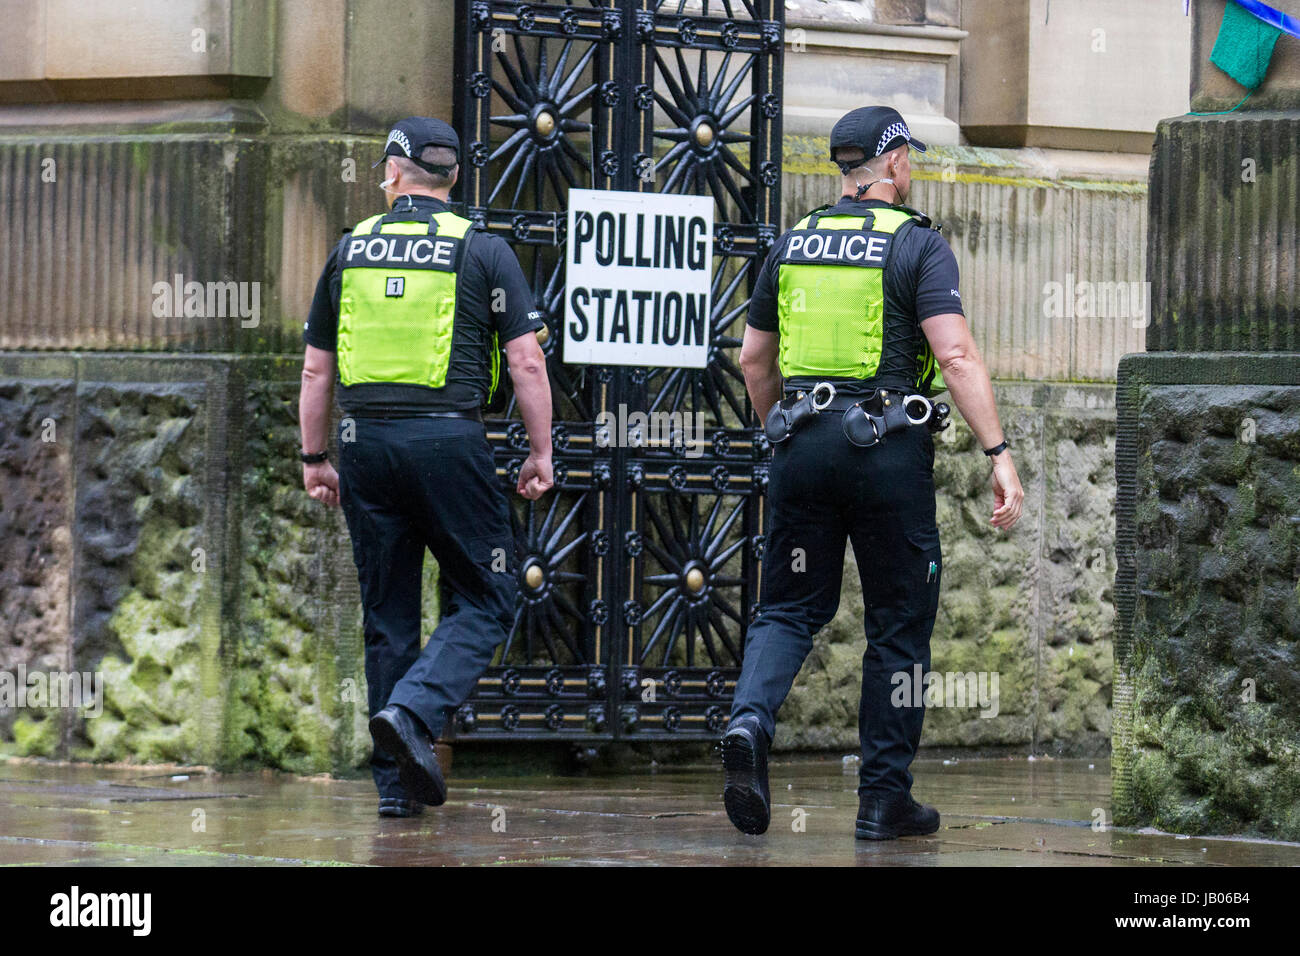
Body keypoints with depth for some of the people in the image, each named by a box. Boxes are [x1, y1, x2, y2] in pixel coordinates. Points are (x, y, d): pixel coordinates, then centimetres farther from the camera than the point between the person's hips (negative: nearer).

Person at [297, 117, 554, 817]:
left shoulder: (351, 249, 9)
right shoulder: (481, 251, 0)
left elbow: (316, 370, 12)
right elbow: (526, 361, -4)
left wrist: (314, 457, 20)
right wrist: (541, 453, 3)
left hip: (366, 443, 4)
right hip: (448, 438, -4)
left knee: (388, 615, 10)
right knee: (484, 601, 5)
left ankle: (395, 781, 8)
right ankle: (413, 712, -19)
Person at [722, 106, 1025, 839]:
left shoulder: (794, 244, 10)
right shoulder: (917, 244, -6)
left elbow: (754, 358, 17)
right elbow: (956, 355, -16)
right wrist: (1000, 454, -16)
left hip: (804, 441, 4)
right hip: (888, 446, -4)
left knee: (791, 607, 11)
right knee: (899, 624, 7)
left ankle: (751, 718, -18)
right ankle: (885, 798, 8)